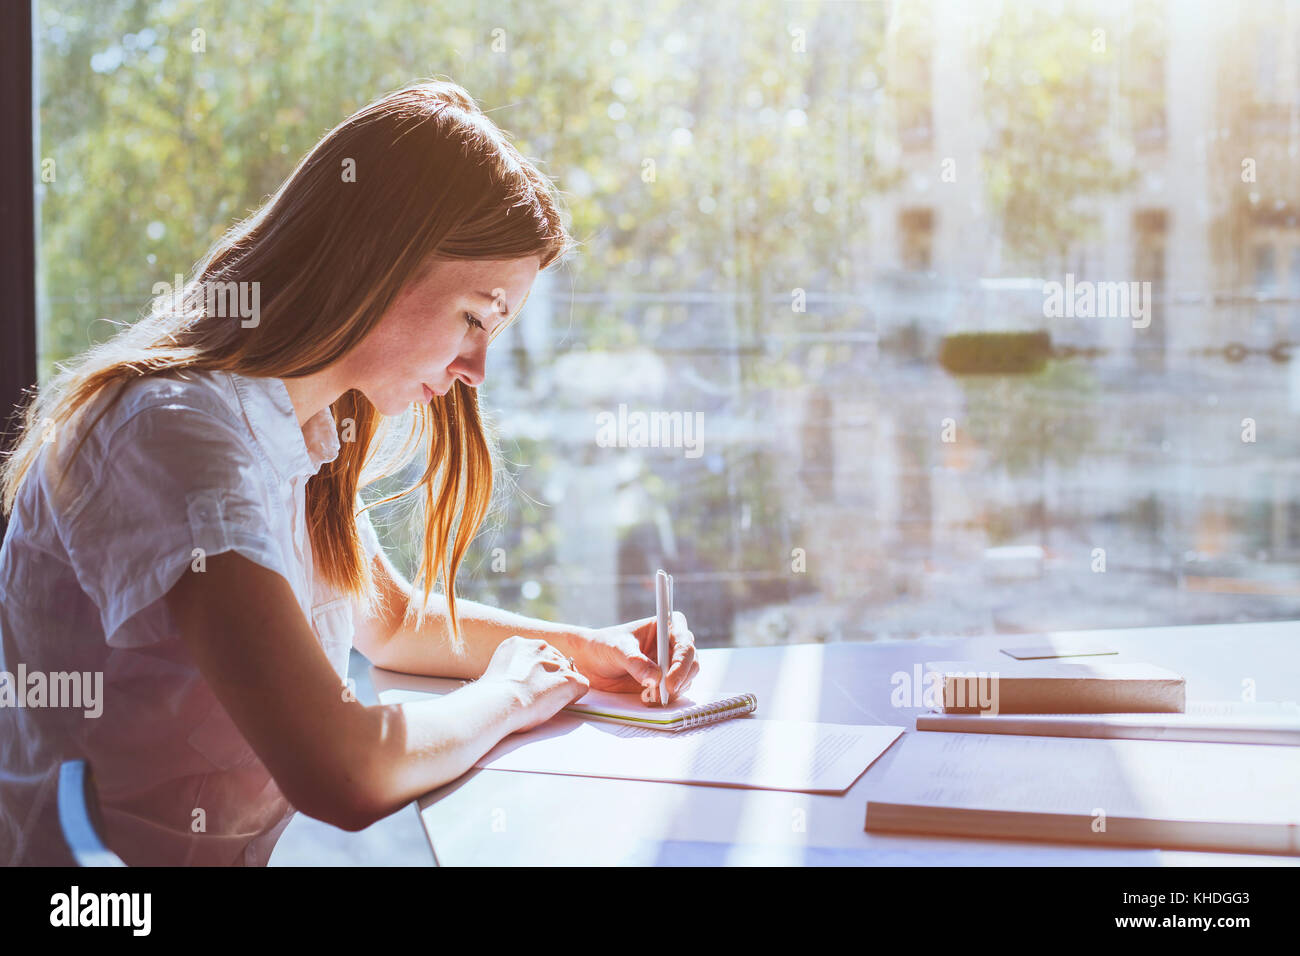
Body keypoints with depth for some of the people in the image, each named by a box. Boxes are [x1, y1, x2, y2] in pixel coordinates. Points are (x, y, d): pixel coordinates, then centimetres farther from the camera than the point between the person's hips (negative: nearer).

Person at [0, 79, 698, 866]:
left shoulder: (307, 430, 5)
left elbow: (389, 618, 21)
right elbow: (344, 775, -29)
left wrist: (585, 650, 8)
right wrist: (506, 696, -12)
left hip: (261, 847, 8)